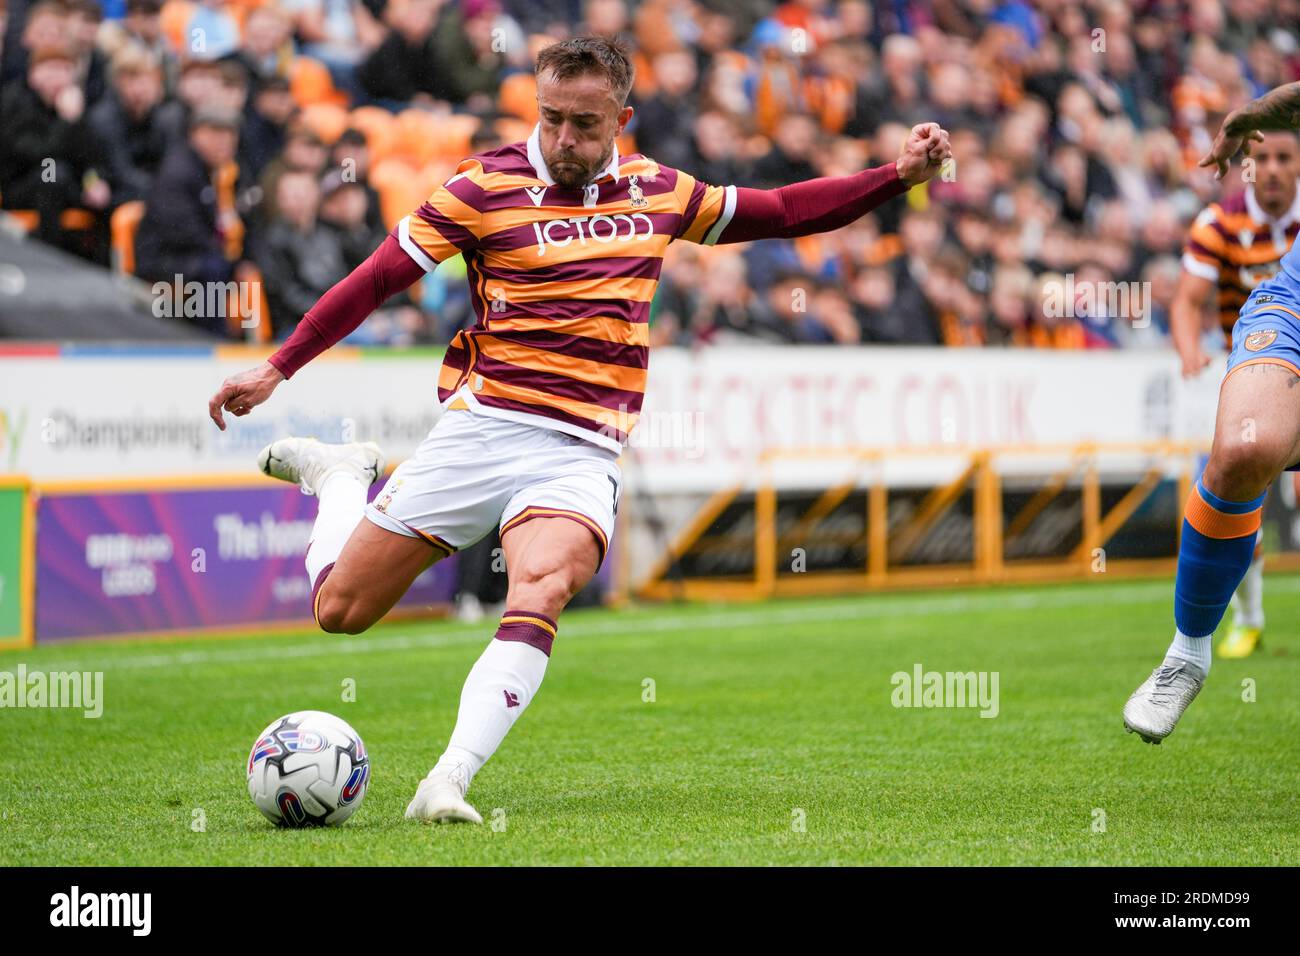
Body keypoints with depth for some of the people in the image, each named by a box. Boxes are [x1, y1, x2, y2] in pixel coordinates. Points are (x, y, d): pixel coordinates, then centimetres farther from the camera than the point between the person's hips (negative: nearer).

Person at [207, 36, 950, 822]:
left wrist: (898, 176, 14)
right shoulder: (487, 186, -1)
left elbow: (780, 212, 22)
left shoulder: (658, 193, 10)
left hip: (582, 454, 1)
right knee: (340, 609, 3)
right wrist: (278, 368, -3)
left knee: (540, 589, -31)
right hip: (479, 430, -1)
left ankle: (448, 784, -36)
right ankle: (340, 476, 37)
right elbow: (379, 277, 1)